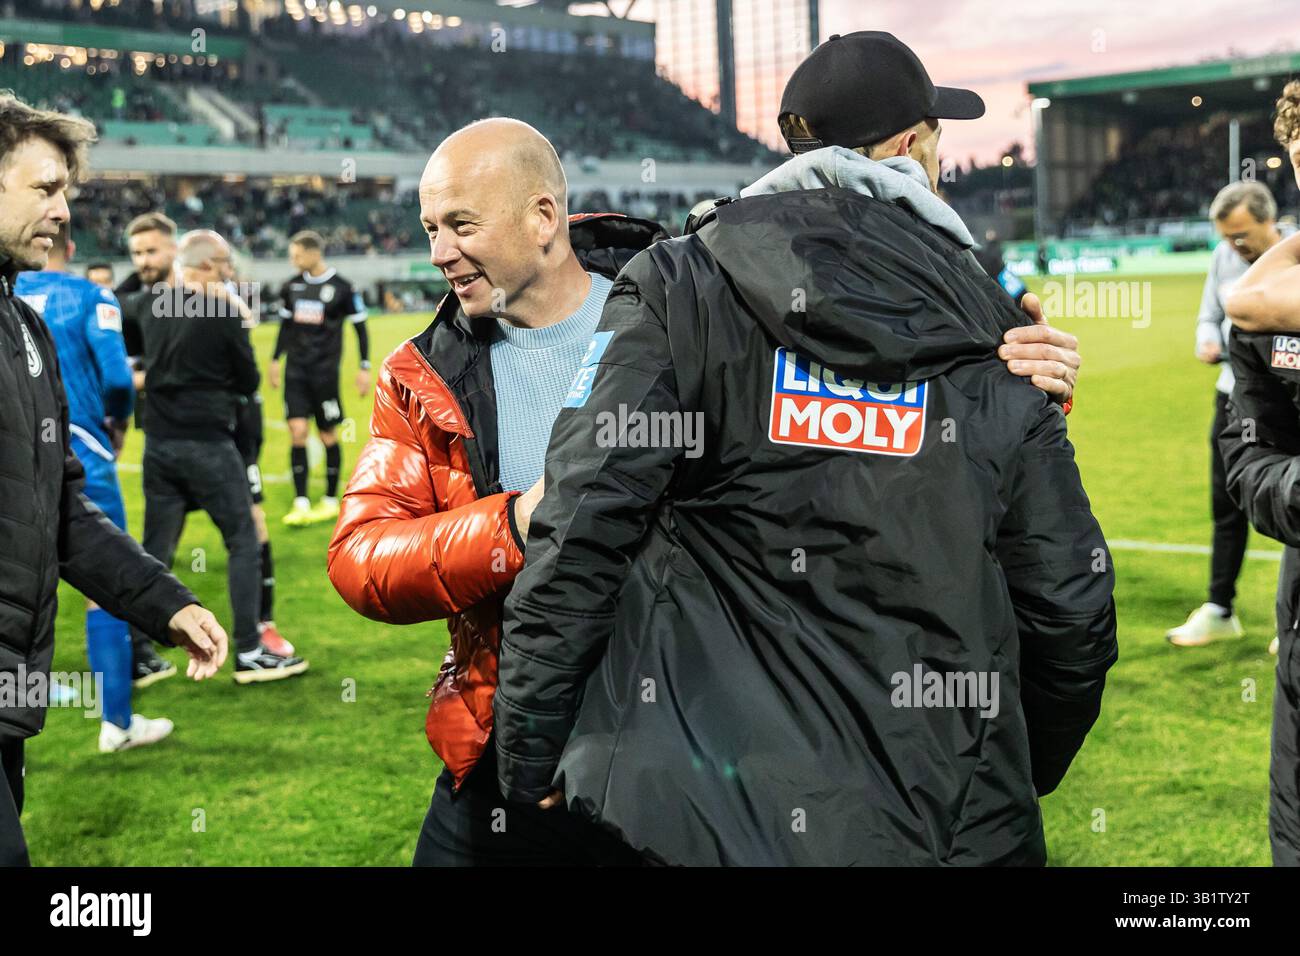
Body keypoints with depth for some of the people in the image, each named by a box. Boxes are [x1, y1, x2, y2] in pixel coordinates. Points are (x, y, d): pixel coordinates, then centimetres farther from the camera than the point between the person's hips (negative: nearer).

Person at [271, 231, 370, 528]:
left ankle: (331, 501, 17)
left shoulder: (341, 288, -6)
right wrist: (275, 360, 20)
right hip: (295, 369, 4)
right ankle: (301, 504, -2)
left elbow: (360, 328, -1)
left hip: (325, 370, -4)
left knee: (328, 435, 3)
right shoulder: (292, 286, 8)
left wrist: (364, 367, -4)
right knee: (297, 431, -6)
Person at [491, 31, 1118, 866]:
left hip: (695, 805, -1)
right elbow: (1071, 603, 6)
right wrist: (1021, 781, 23)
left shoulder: (678, 287, -3)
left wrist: (531, 751, -3)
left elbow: (582, 524, -13)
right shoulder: (996, 340, 3)